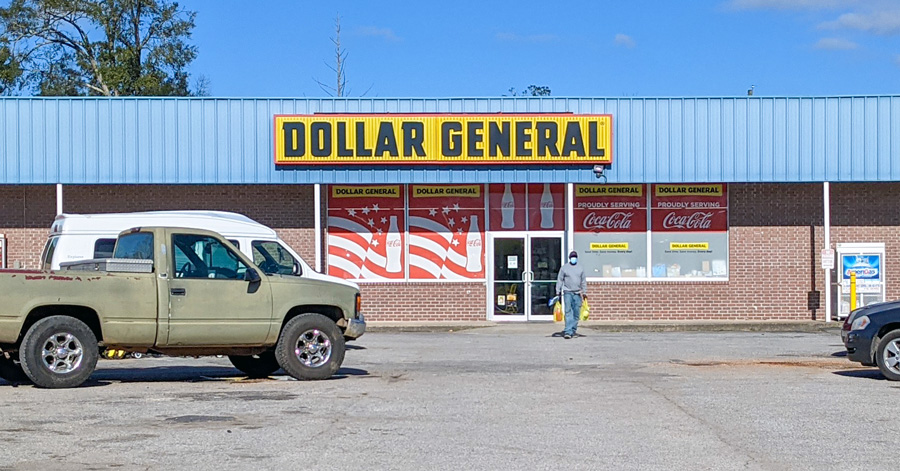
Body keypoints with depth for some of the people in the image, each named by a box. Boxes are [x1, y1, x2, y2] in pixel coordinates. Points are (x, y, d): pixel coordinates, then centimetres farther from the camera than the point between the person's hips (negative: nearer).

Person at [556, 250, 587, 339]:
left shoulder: (580, 269, 13)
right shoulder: (564, 268, 6)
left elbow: (584, 281, 17)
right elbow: (559, 280, 5)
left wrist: (584, 292, 12)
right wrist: (558, 292, -1)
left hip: (577, 294, 3)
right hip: (567, 293, -3)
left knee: (576, 313, 1)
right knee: (568, 312, -11)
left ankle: (572, 331, 8)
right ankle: (568, 331, -17)